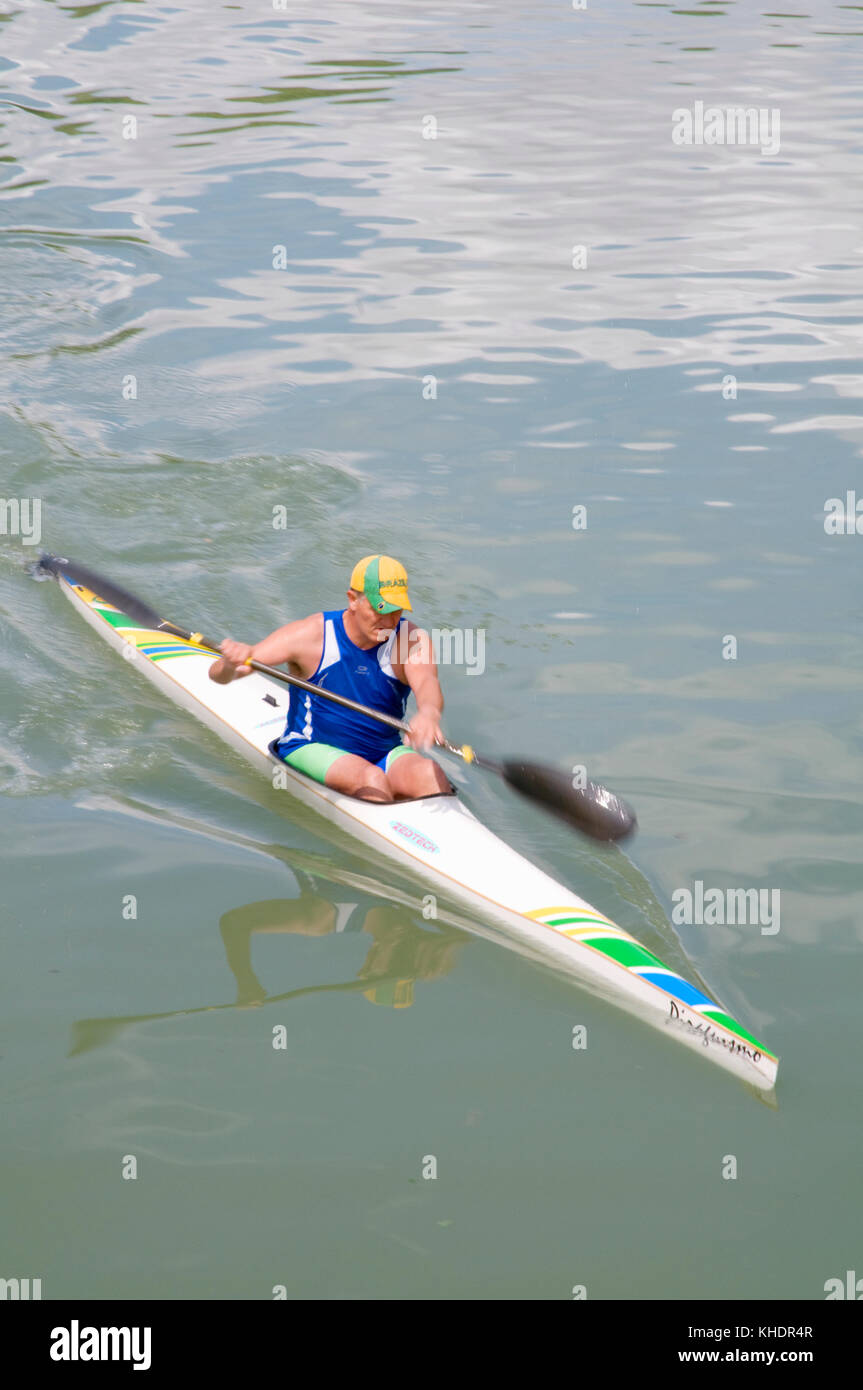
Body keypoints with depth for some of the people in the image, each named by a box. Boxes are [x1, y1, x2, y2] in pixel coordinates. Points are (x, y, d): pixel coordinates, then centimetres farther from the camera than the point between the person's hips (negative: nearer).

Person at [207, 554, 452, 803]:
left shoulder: (411, 639, -8)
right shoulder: (312, 634, -12)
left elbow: (427, 683, -31)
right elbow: (218, 674, -11)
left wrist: (428, 713, -56)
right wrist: (230, 663, -38)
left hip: (384, 754, 2)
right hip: (312, 750, -2)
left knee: (429, 773, -29)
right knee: (371, 779, -33)